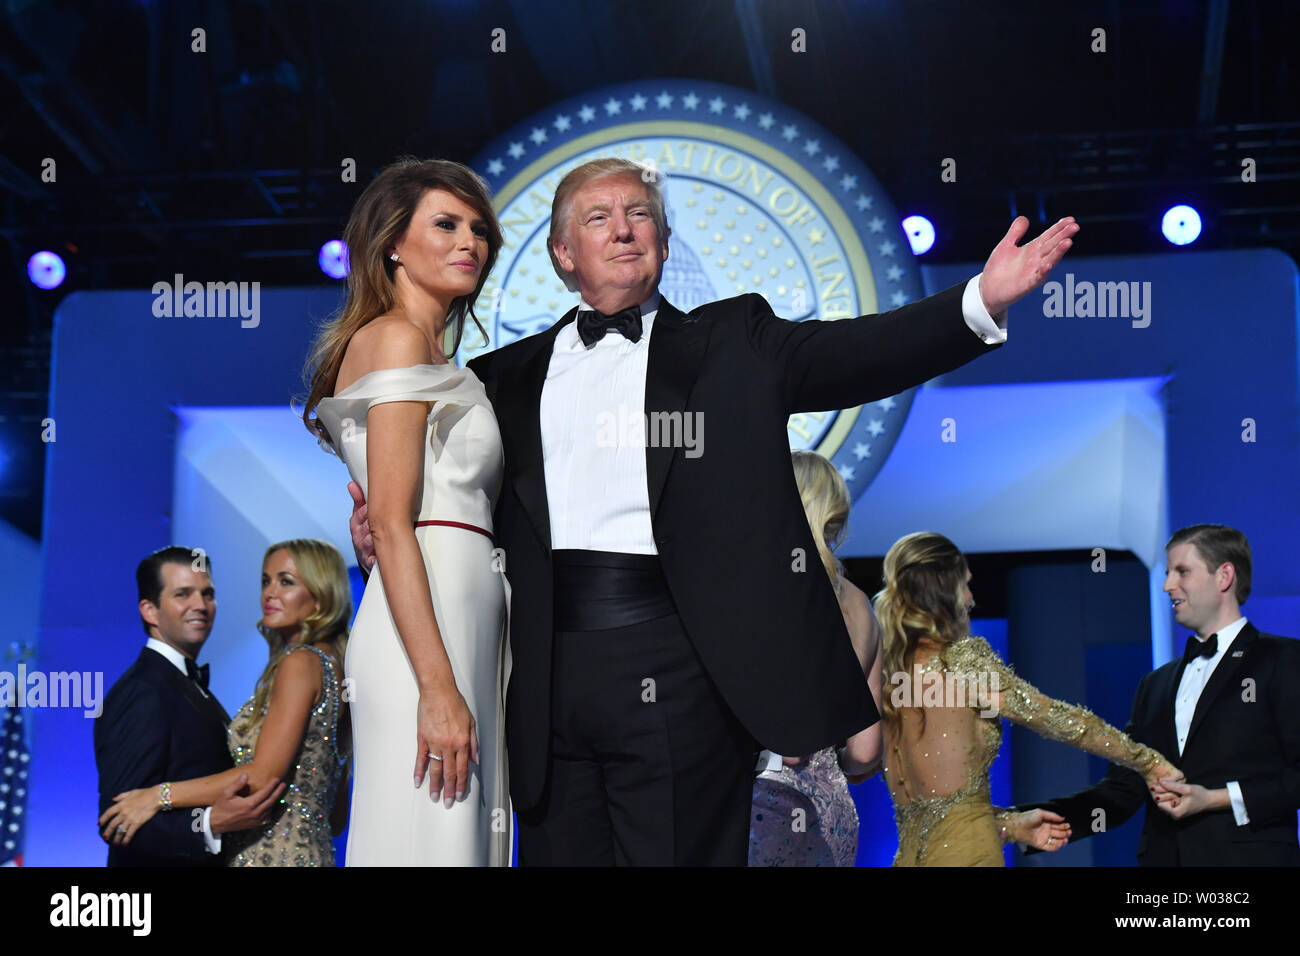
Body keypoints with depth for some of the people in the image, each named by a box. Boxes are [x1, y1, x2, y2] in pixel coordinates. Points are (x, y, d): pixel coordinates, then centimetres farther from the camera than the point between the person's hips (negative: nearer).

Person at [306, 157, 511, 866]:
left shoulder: (431, 350, 23)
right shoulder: (399, 338, -4)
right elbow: (390, 524, -13)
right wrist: (439, 687, -20)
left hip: (463, 621, 9)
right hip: (429, 633, -9)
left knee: (459, 834, 7)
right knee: (428, 842, -10)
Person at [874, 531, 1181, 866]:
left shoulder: (890, 672, 12)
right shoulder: (962, 658, -9)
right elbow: (1053, 717, -3)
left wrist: (1011, 824, 19)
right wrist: (1149, 762, 7)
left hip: (910, 852, 7)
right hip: (964, 851, -7)